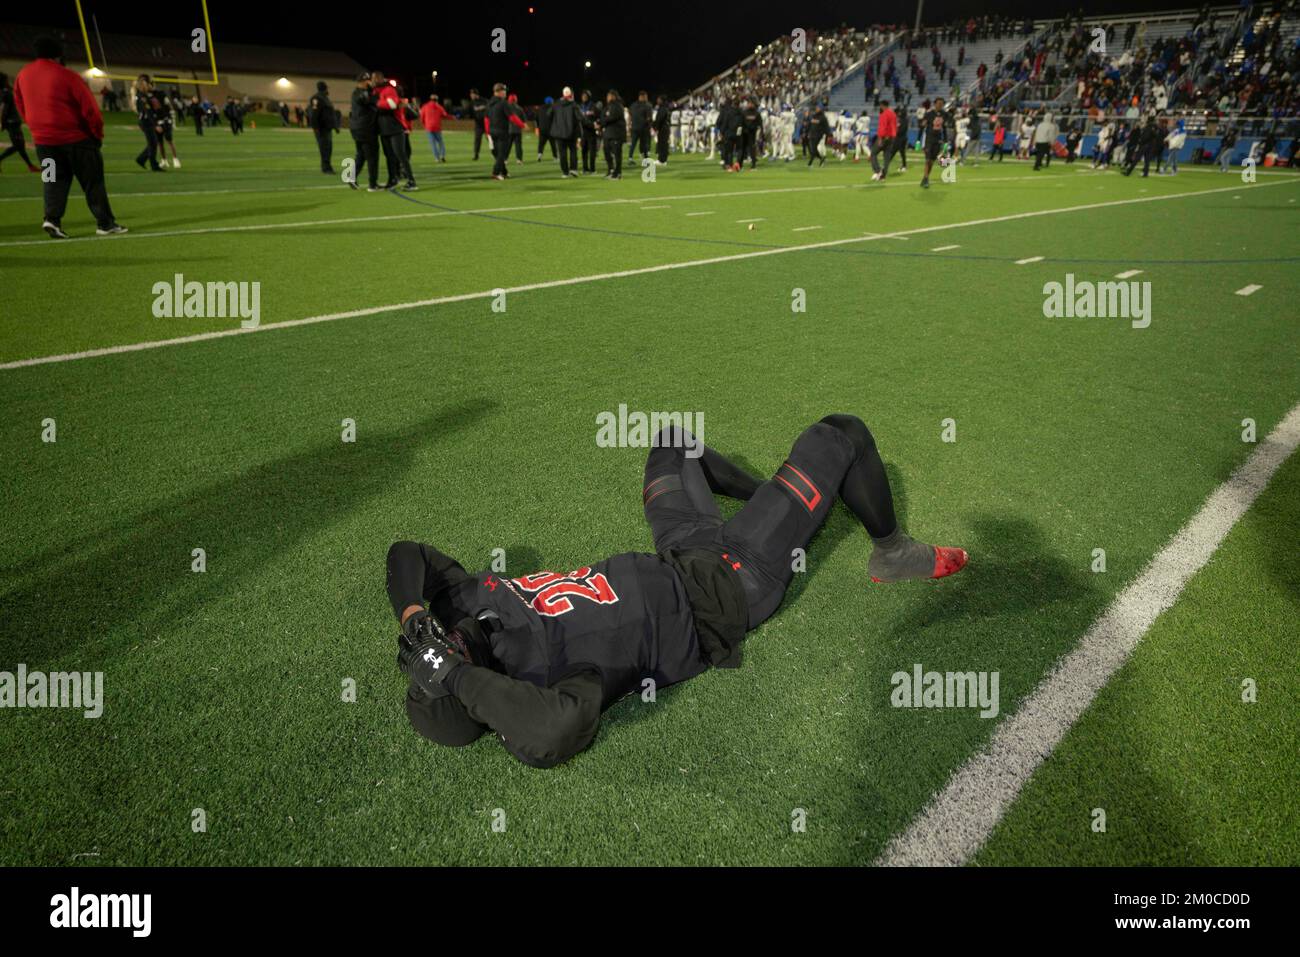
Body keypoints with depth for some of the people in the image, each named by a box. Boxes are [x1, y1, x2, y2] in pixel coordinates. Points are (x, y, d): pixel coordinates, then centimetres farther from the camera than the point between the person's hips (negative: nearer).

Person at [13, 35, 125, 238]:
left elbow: (20, 107, 17)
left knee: (55, 180, 11)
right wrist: (98, 134, 1)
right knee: (93, 181, 3)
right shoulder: (66, 76, -12)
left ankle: (52, 218, -7)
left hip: (42, 138, 5)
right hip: (76, 137, -5)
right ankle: (105, 223, 3)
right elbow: (89, 107, -12)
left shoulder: (22, 75, 7)